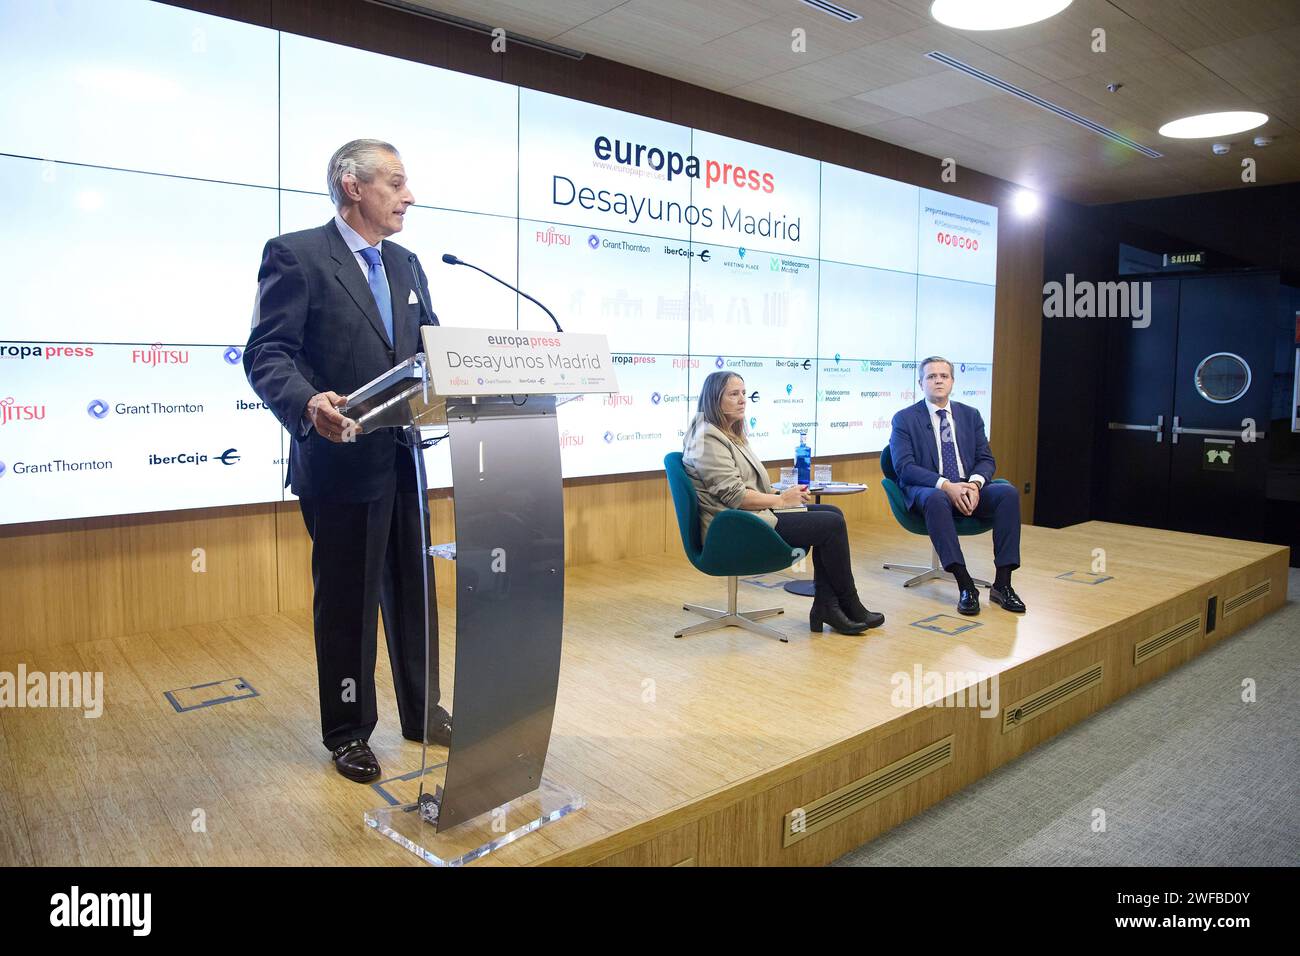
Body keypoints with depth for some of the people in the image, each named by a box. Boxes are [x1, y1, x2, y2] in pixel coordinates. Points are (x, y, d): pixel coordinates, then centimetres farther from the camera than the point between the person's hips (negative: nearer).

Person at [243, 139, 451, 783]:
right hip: (342, 461, -6)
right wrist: (308, 403, -32)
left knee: (414, 592, 14)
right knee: (345, 602, 7)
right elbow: (267, 355, -13)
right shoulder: (296, 254, -6)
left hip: (407, 458, 6)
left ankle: (422, 713, 31)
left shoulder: (406, 265, 15)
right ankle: (348, 731, 24)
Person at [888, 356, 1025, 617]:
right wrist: (945, 485, -23)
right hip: (927, 490, -4)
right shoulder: (905, 419, 2)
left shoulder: (970, 415, 15)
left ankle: (1002, 584, -23)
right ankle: (965, 586, -38)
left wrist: (975, 483, -14)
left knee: (1008, 492, -25)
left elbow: (986, 459, 10)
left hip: (969, 489, 4)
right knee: (935, 498, -39)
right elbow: (904, 467, -9)